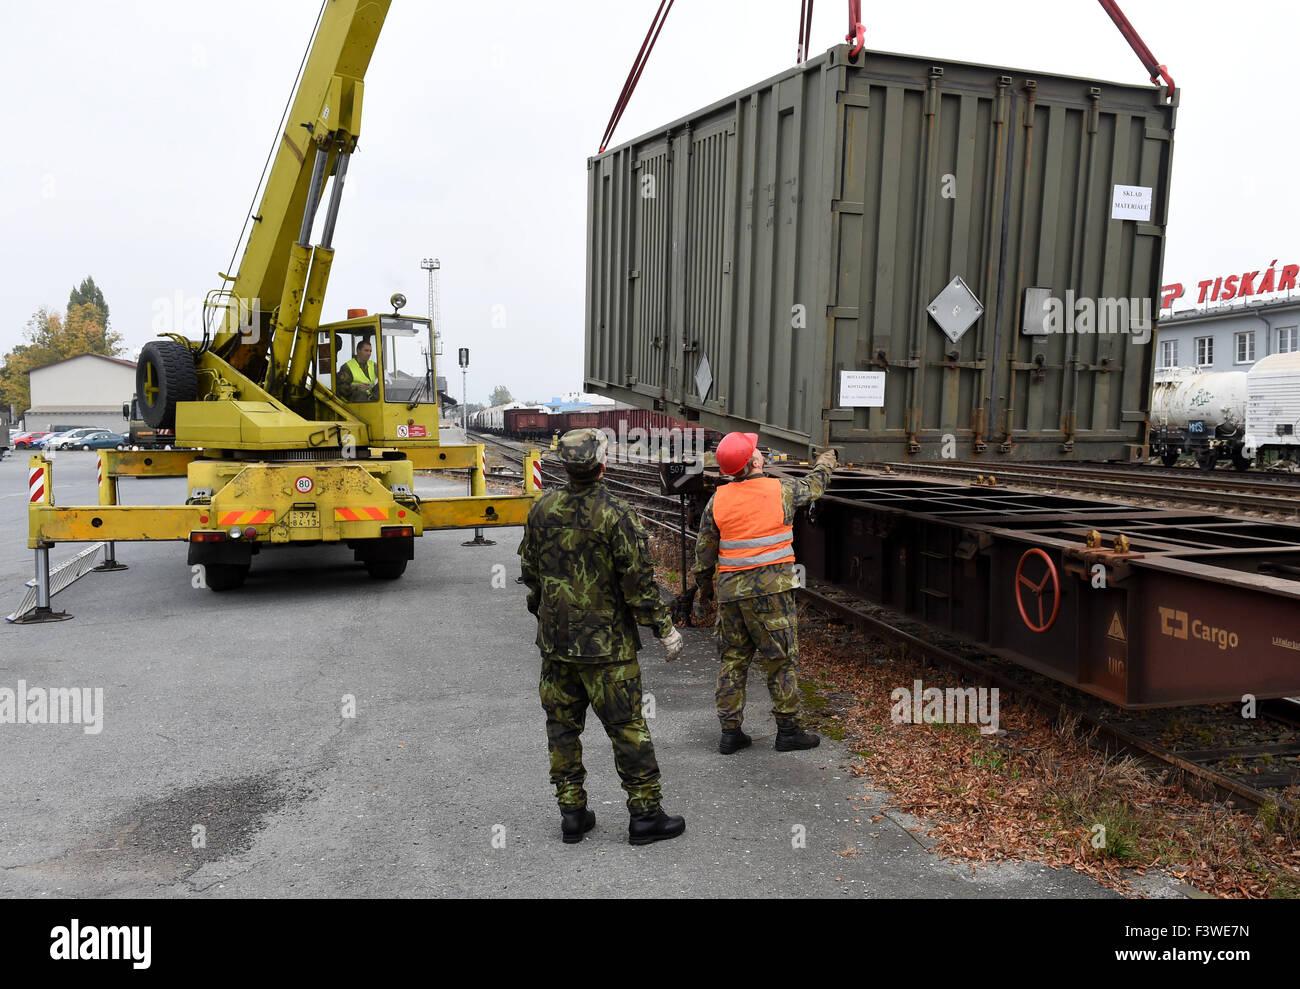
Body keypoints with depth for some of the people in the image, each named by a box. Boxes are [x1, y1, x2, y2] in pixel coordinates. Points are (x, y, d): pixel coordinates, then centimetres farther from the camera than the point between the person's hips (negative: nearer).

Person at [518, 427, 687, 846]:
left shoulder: (542, 508, 1)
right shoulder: (615, 513, -17)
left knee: (562, 725, 13)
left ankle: (572, 812, 21)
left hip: (554, 639, 5)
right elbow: (638, 580, -15)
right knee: (627, 728, 4)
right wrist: (664, 627, -5)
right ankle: (645, 814, 13)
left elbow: (529, 570, 11)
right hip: (606, 643, -5)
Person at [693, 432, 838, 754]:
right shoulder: (782, 490, -6)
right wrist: (825, 464, 36)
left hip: (730, 590, 3)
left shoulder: (718, 499, 1)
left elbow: (704, 549, 6)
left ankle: (730, 732, 15)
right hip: (771, 589, -3)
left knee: (731, 659, 11)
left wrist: (704, 585, 20)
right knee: (781, 660, 6)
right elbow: (813, 487, 15)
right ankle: (788, 730, 13)